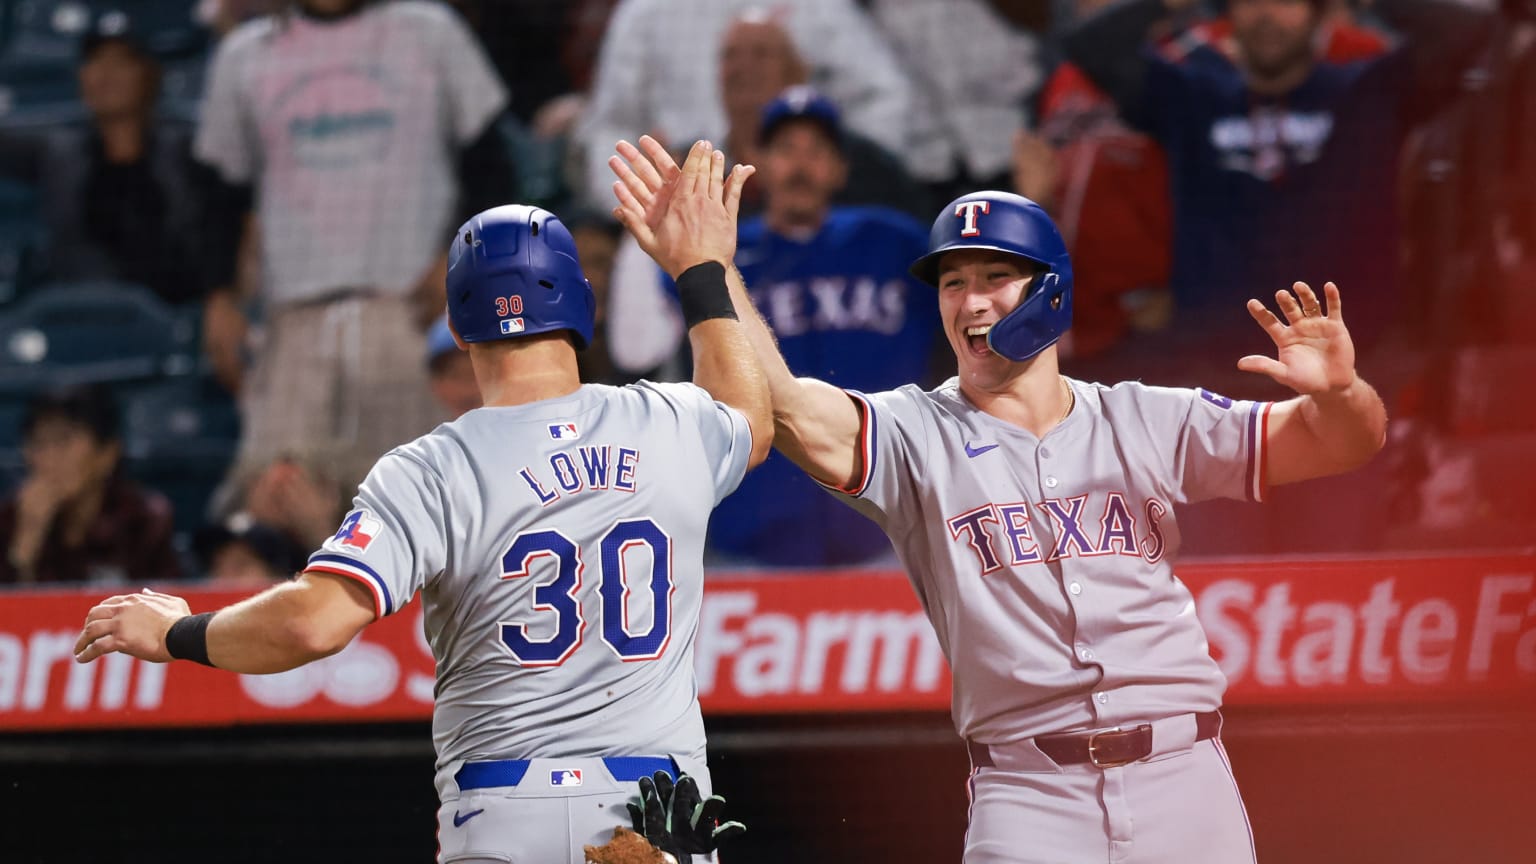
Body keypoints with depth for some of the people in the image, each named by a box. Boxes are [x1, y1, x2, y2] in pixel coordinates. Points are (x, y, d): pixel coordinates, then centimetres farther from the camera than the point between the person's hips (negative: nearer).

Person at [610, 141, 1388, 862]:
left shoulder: (1147, 424, 9)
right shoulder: (917, 436, 4)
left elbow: (1341, 443, 5)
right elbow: (783, 407, -13)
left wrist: (1337, 390, -19)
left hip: (1181, 773, 2)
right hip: (1030, 793, -2)